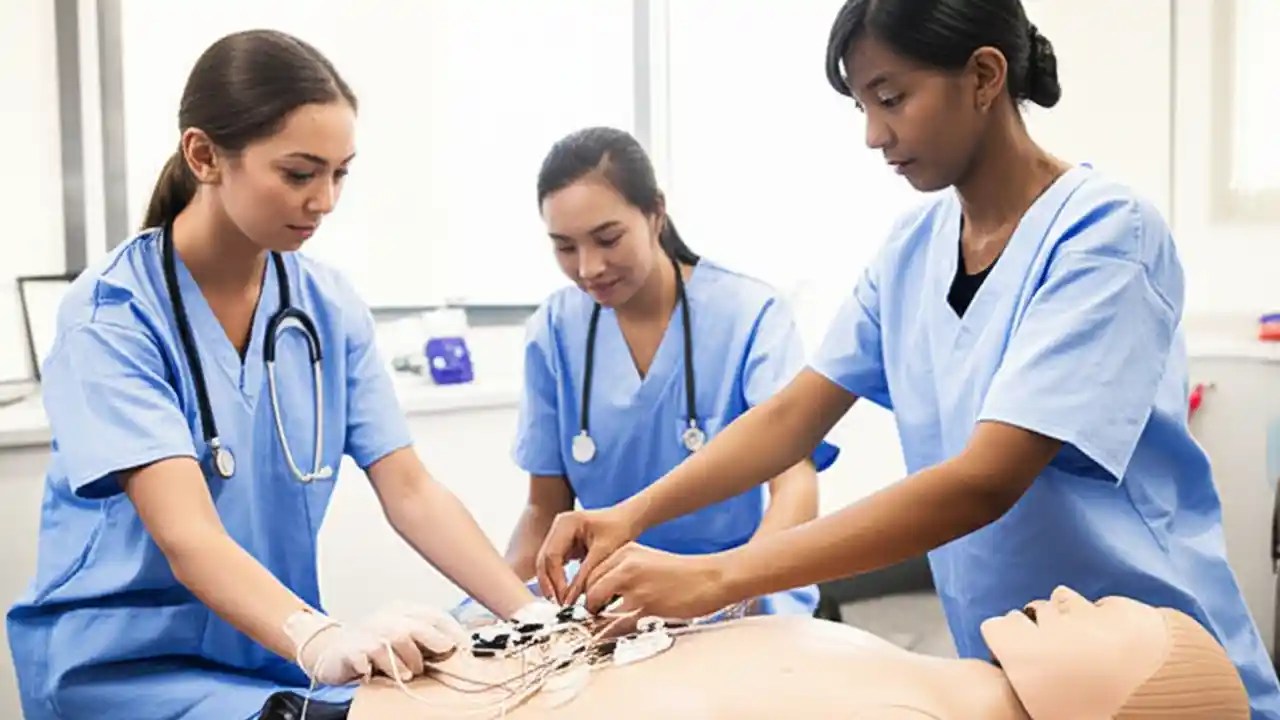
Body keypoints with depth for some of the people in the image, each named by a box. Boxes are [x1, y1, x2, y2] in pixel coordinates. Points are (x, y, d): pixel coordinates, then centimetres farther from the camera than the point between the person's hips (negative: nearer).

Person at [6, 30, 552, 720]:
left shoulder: (330, 307, -1)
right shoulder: (111, 313, -17)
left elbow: (411, 493, -5)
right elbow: (187, 536, -28)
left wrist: (532, 614, -20)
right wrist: (322, 640, -46)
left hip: (274, 653, 5)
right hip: (124, 663, -5)